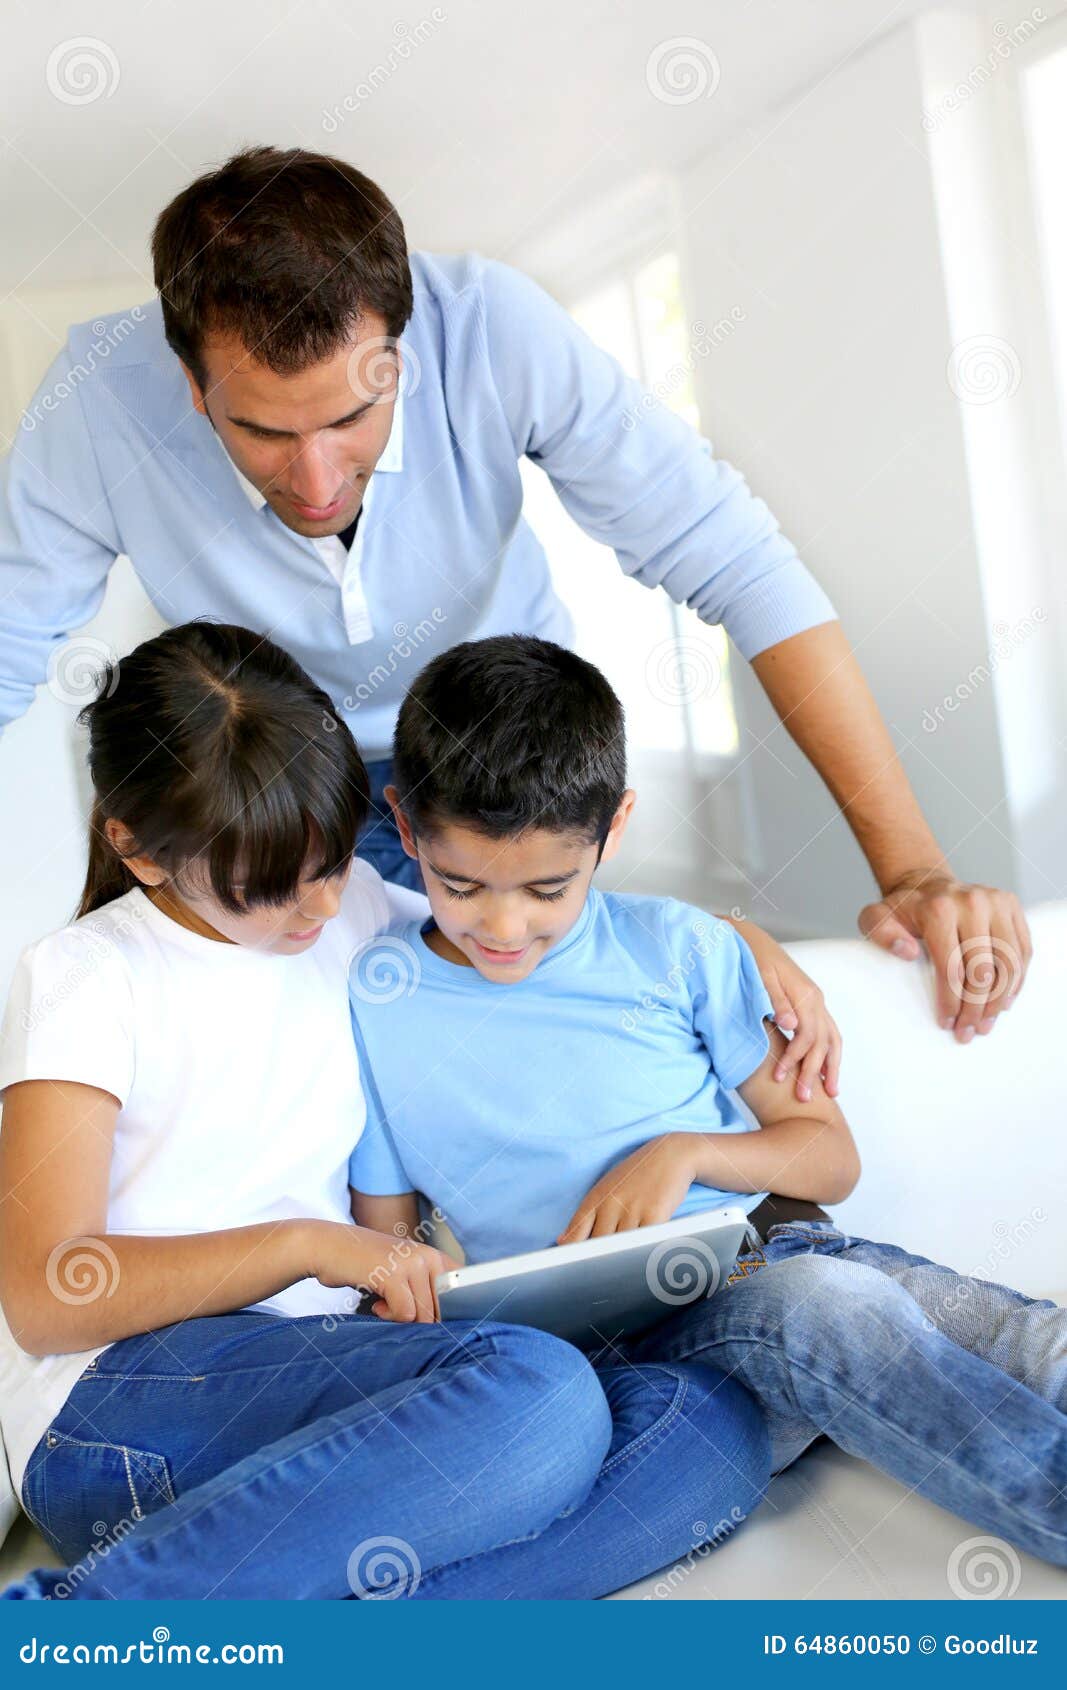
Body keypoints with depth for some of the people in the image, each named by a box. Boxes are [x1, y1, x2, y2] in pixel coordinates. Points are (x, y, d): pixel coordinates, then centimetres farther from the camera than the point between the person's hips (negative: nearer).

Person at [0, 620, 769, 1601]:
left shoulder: (353, 915, 15)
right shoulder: (89, 978, 0)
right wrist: (307, 1242, -14)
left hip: (321, 1389, 6)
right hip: (116, 1402, -6)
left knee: (717, 1428, -20)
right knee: (538, 1391, -33)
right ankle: (84, 1610, -26)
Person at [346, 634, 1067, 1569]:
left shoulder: (676, 947, 6)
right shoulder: (368, 1003, 3)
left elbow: (830, 1155, 10)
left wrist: (687, 1151, -9)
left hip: (779, 1248, 3)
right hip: (615, 1347, -2)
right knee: (820, 1307, -35)